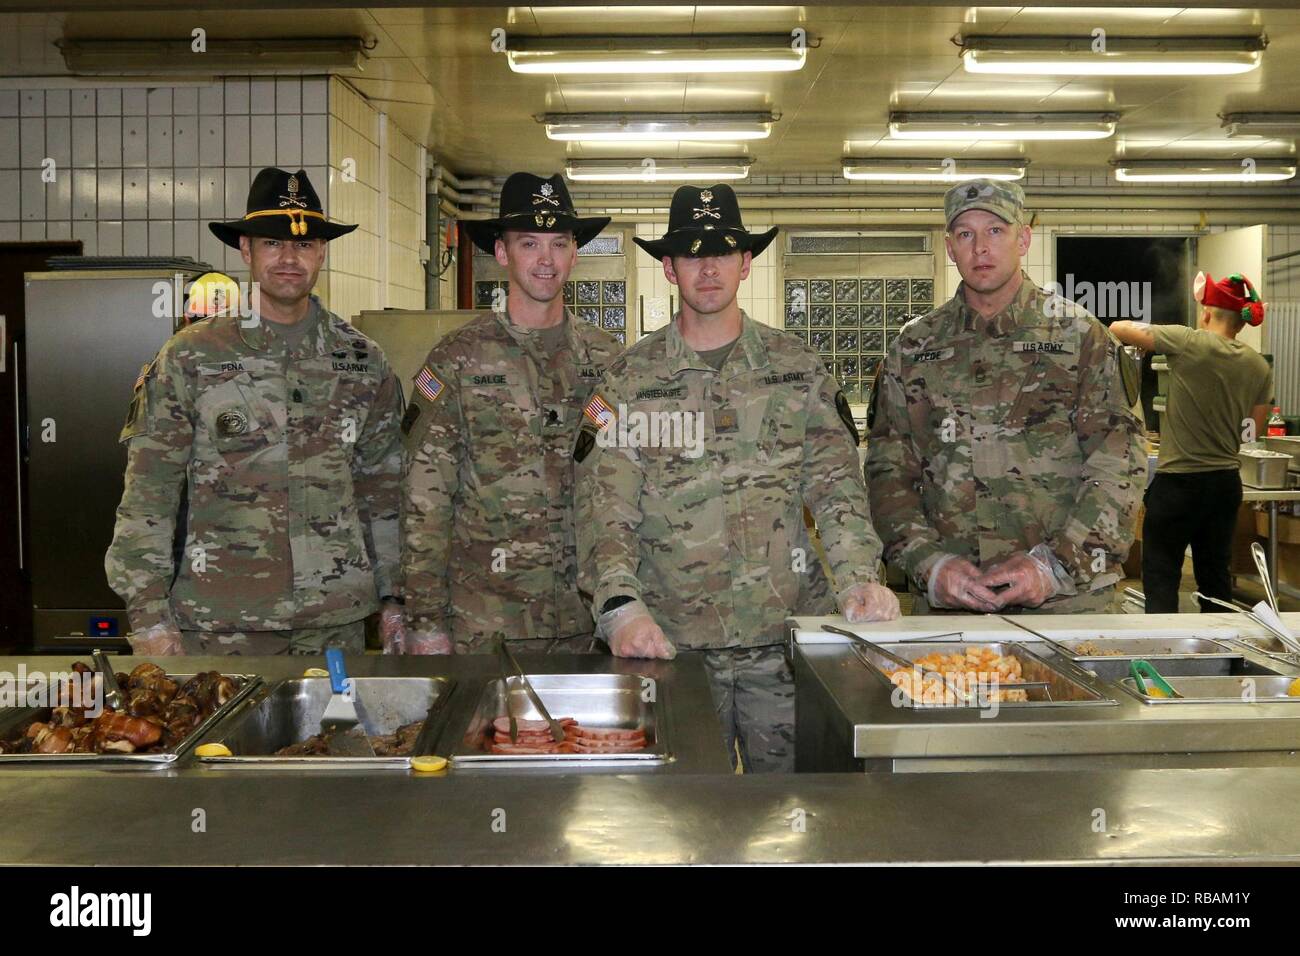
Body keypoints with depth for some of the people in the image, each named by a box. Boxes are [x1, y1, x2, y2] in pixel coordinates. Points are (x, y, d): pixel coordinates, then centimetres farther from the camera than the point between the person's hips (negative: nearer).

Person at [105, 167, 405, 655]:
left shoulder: (362, 361, 8)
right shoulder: (190, 356, -1)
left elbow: (383, 486, 11)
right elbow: (147, 494, -2)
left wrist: (394, 596, 8)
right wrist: (149, 613, -7)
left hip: (338, 615, 3)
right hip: (221, 618, -2)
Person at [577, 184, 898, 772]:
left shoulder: (799, 369, 7)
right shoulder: (630, 379, 2)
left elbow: (836, 487, 1)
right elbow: (605, 508, -4)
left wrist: (859, 579, -16)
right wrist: (620, 607, -20)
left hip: (787, 639, 1)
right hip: (671, 641, -1)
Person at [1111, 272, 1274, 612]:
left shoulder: (1189, 343, -12)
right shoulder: (1259, 367, 3)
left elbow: (1117, 329, -3)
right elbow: (1254, 430, 11)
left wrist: (1143, 340, 17)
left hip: (1178, 481, -5)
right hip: (1226, 482, 6)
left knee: (1160, 577, 2)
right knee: (1216, 574, 15)